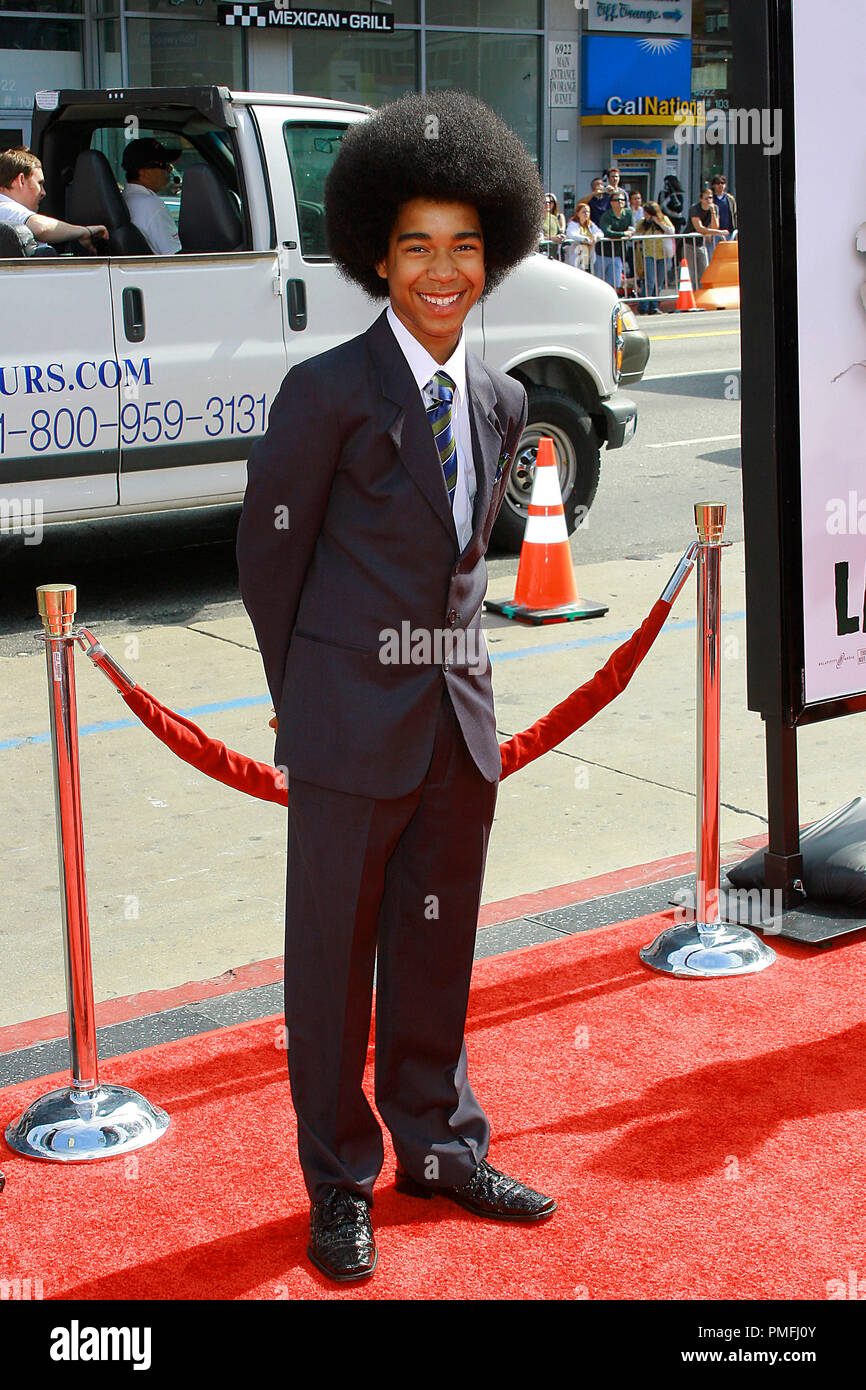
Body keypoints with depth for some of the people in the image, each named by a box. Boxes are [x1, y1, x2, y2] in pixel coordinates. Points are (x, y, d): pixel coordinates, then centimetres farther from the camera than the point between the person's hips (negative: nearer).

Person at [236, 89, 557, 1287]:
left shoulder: (501, 403, 7)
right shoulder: (328, 391, -11)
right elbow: (269, 553, -4)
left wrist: (443, 656, 12)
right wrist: (304, 702, 2)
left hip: (459, 716, 5)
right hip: (352, 726, -5)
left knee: (438, 948, 16)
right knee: (335, 958, 7)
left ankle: (438, 1147, 33)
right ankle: (340, 1187, 22)